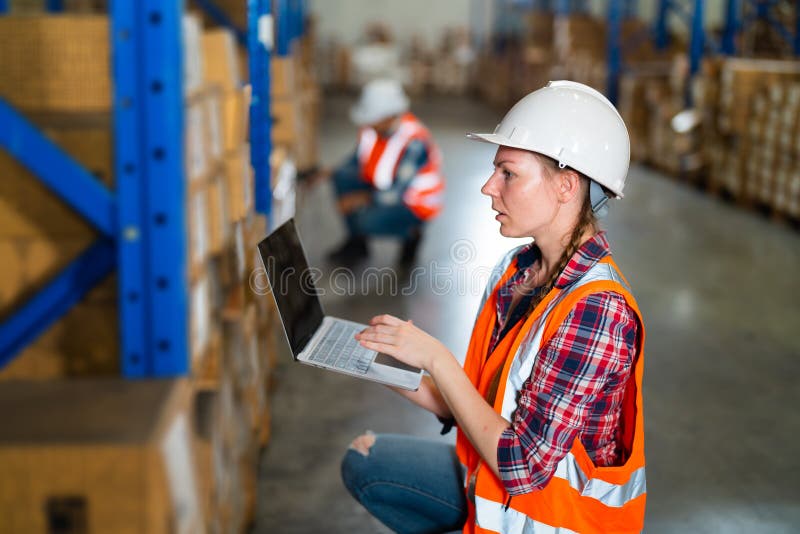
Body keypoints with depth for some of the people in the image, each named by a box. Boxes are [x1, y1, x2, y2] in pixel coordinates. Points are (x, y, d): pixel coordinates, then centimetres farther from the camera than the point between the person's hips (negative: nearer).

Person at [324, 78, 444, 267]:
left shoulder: (414, 143, -30)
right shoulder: (371, 128, -9)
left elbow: (398, 193, -29)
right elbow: (357, 160, 5)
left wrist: (363, 198, -24)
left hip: (416, 205, -8)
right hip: (383, 189, 8)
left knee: (368, 221, -32)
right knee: (342, 177, -12)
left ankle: (412, 233, 0)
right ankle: (356, 243, 2)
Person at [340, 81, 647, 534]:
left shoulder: (597, 309, -27)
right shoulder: (516, 270, -3)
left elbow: (522, 466, -27)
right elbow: (476, 405, 4)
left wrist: (436, 359, -22)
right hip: (494, 476, 8)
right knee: (364, 458, 14)